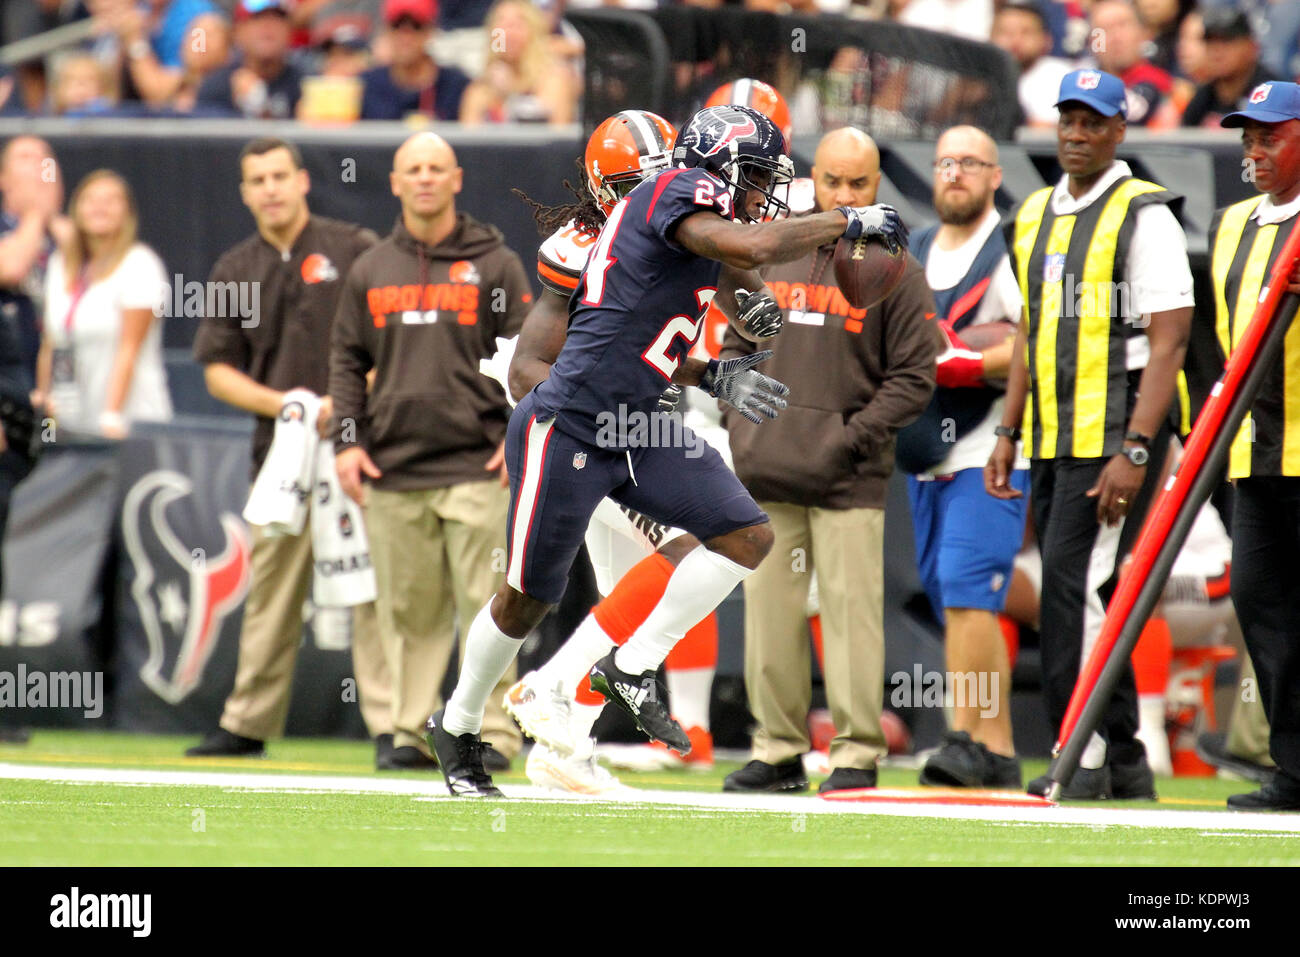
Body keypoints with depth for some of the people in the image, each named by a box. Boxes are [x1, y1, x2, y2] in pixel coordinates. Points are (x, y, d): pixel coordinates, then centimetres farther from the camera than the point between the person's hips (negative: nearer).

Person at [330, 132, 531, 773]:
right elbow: (346, 361, 17)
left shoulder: (495, 265, 6)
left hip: (477, 469, -3)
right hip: (392, 469, 3)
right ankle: (410, 729, 9)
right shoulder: (370, 271, 15)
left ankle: (493, 732, -6)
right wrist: (347, 440, 4)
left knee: (486, 605, -8)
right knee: (408, 608, 4)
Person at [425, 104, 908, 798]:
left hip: (639, 432, 9)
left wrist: (713, 378, 5)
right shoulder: (677, 192, -13)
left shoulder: (708, 258, 14)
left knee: (747, 538, -3)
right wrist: (848, 221, -19)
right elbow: (753, 247, -31)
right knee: (527, 600, 3)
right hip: (568, 428, -9)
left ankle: (631, 668, 7)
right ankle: (457, 726, 25)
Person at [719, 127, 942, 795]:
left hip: (847, 480, -5)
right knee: (769, 610, 5)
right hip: (766, 470, 5)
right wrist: (737, 419, 7)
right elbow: (736, 345, 21)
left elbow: (914, 378, -2)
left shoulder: (893, 269, 0)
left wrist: (854, 437, -11)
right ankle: (778, 750, 12)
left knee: (851, 608, -7)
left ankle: (857, 753, -3)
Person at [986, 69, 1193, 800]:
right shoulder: (1035, 215, 15)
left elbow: (1169, 340, -13)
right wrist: (1009, 433, 15)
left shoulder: (1146, 216, -8)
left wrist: (1135, 450, -21)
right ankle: (1126, 763, 15)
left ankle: (1082, 759, -12)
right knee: (1089, 596, 9)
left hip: (1117, 435, -8)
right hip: (1052, 439, 8)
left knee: (1075, 584, -14)